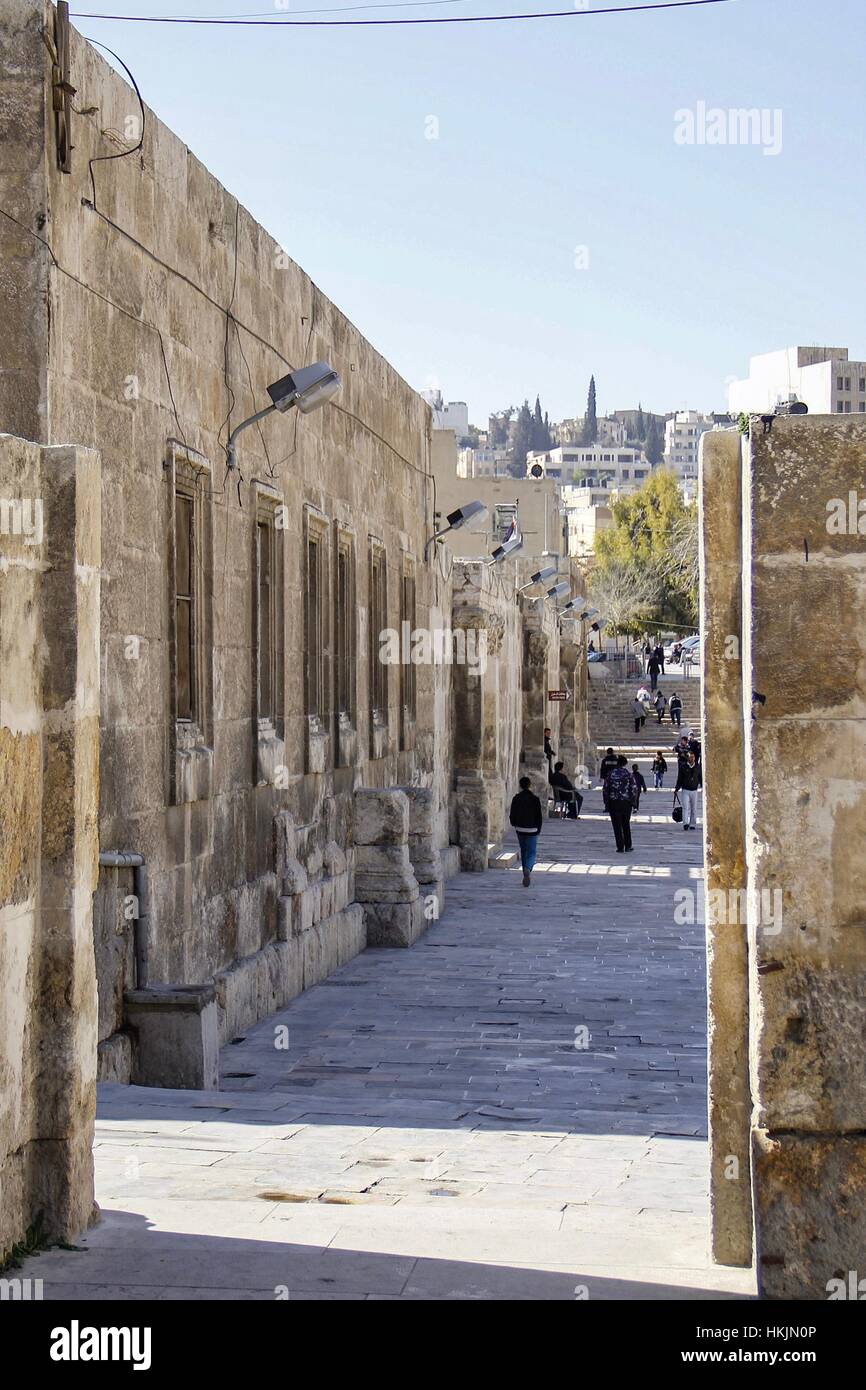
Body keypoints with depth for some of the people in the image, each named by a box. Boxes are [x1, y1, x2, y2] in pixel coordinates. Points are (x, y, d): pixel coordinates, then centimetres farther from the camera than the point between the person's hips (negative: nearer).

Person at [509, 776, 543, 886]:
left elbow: (512, 815, 1)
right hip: (532, 830, -3)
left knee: (523, 852, 17)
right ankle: (528, 868, -28)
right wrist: (538, 830, 6)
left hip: (520, 830, 3)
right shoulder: (535, 799, -10)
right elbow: (539, 817, -7)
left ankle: (525, 876, 21)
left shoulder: (516, 798, -3)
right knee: (531, 852, 1)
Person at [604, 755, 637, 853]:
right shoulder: (628, 774, -4)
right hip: (626, 803, 1)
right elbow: (634, 789, -5)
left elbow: (605, 789, 0)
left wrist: (606, 803, 7)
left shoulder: (611, 774, -2)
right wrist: (633, 803, 6)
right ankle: (628, 847, 14)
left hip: (614, 803, -1)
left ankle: (620, 847, 0)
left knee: (617, 826, 3)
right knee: (626, 825, 15)